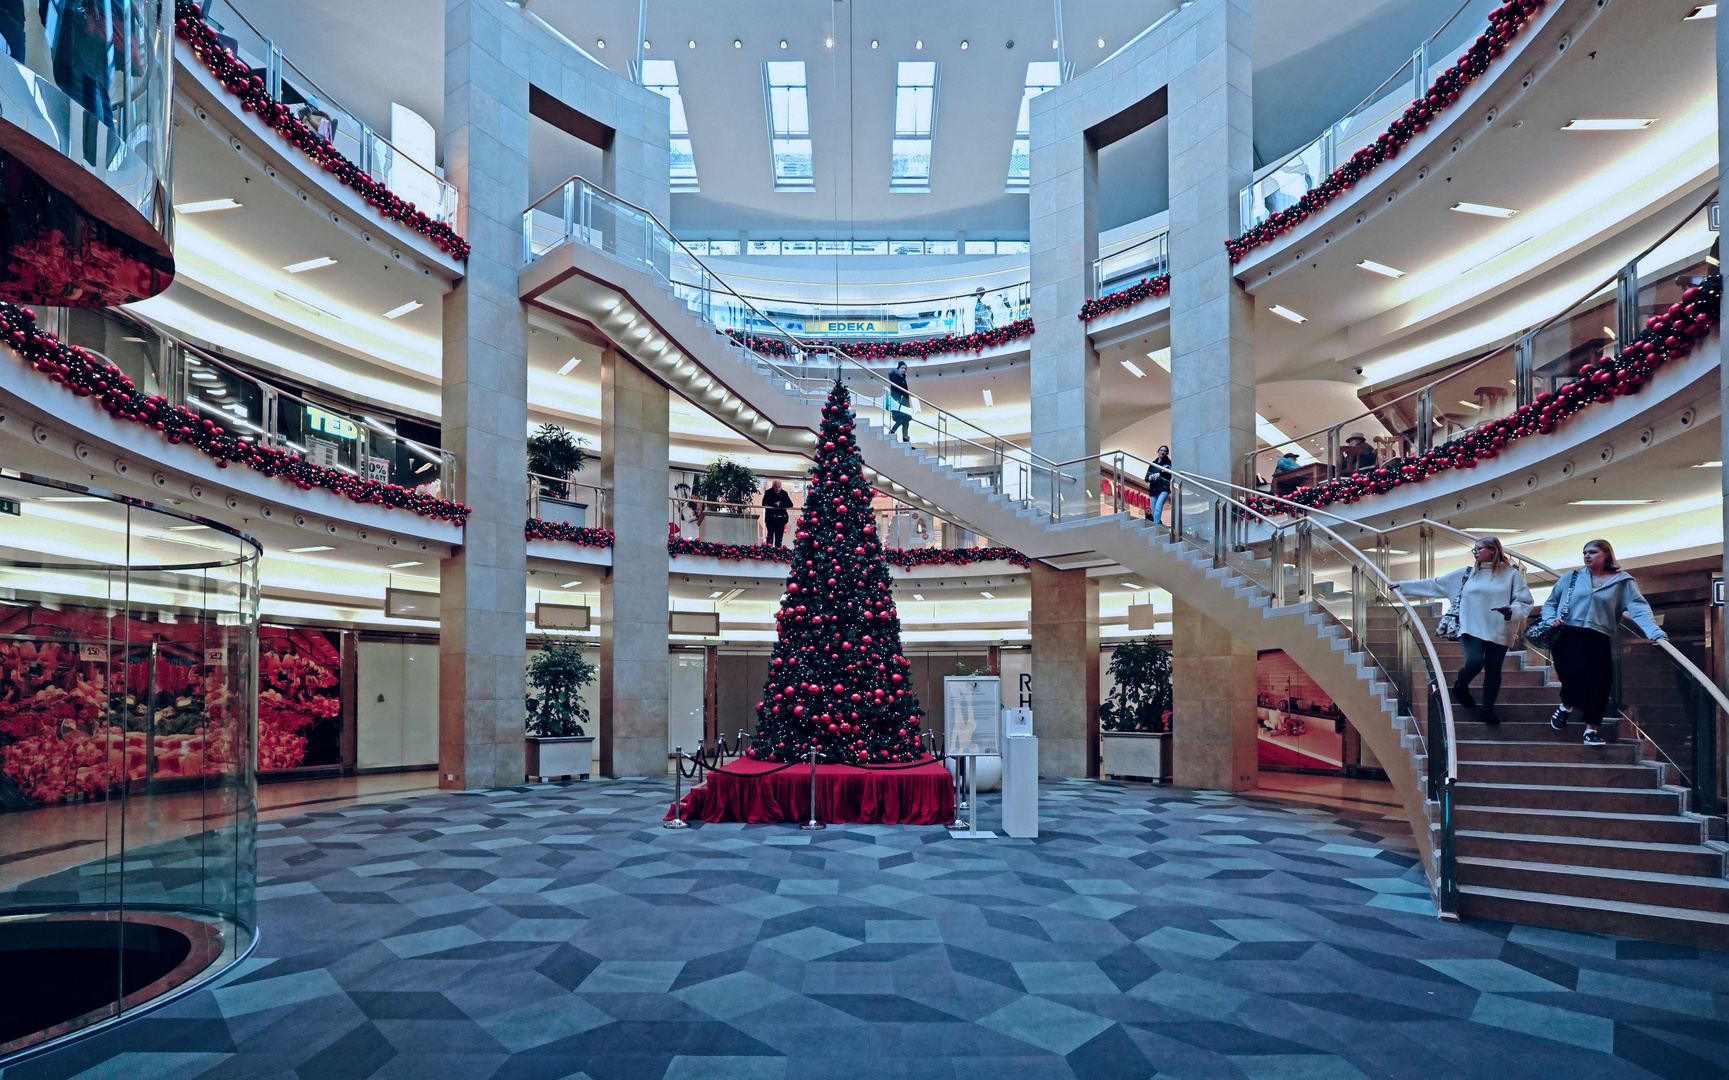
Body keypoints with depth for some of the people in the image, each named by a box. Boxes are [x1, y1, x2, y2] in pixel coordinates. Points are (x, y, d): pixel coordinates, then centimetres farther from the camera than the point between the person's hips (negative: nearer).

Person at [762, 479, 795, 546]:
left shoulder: (784, 493, 3)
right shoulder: (768, 493, -1)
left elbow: (790, 505, -5)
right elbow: (764, 504, -13)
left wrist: (780, 504, -16)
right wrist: (774, 504, -15)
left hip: (781, 519, 2)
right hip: (770, 518, -2)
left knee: (779, 536, 5)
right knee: (770, 535, -8)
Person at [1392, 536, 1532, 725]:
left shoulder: (1511, 574, 3)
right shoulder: (1466, 573, 9)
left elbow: (1526, 601, -1)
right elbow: (1435, 584, 10)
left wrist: (1511, 611, -22)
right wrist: (1403, 585, 8)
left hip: (1498, 632, 0)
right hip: (1471, 629, 0)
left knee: (1493, 670, 4)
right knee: (1475, 661, -20)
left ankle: (1487, 710, 19)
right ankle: (1461, 686, 11)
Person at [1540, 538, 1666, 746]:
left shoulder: (1622, 581, 8)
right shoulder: (1572, 577, 12)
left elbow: (1639, 608, -4)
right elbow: (1550, 602, 19)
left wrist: (1655, 633, -18)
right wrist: (1550, 618, -2)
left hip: (1599, 639, 1)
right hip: (1570, 634, -1)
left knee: (1600, 682, -5)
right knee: (1578, 674, -19)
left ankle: (1591, 729, 7)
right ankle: (1565, 706, 12)